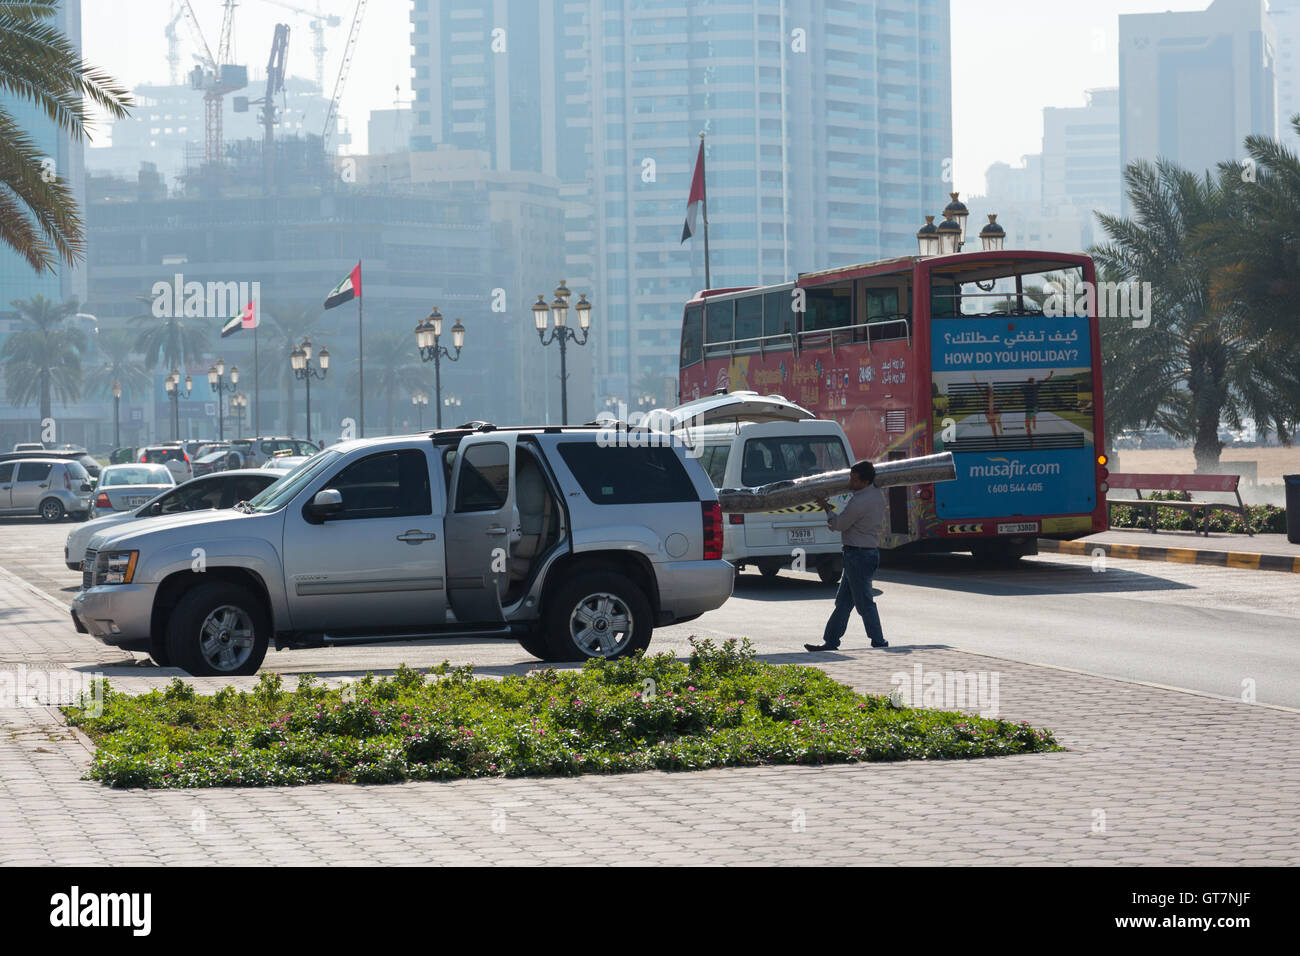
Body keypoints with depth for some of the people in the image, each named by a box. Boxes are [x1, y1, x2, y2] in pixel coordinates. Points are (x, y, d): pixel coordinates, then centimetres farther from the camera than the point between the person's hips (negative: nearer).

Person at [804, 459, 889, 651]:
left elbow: (839, 524, -11)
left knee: (864, 602, -2)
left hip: (858, 554, -10)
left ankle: (879, 641, 4)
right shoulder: (878, 494, 6)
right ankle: (830, 641, 16)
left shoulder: (859, 502, -24)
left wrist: (826, 508, 7)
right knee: (843, 600, 13)